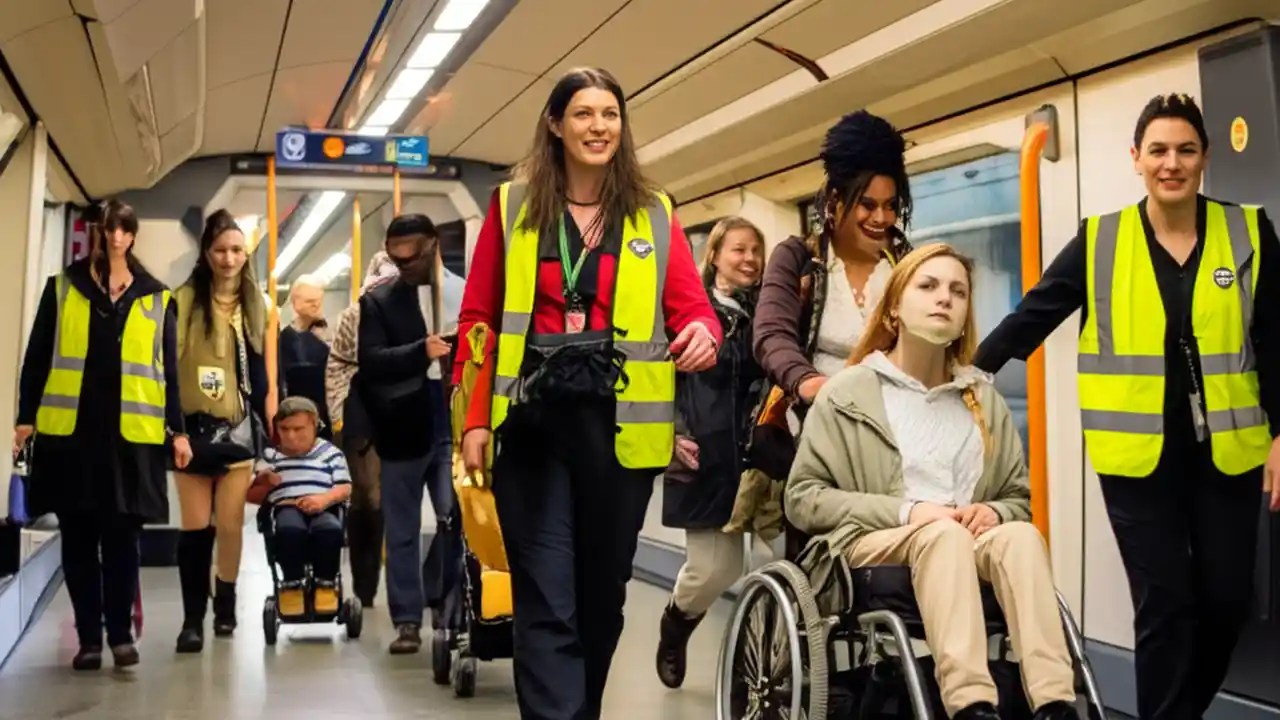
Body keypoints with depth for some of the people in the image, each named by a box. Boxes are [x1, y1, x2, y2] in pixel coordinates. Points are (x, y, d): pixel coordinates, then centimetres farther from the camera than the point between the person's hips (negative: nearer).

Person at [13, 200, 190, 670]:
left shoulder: (157, 298, 9)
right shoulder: (62, 288, 8)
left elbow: (167, 368, 10)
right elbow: (37, 357, 7)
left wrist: (177, 429, 6)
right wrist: (26, 417, 0)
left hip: (131, 433, 0)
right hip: (69, 430, 1)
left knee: (122, 536, 0)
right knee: (78, 537, 4)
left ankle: (121, 632, 11)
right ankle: (89, 637, 13)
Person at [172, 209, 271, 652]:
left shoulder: (255, 305, 10)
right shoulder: (184, 300, -3)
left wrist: (268, 429, 13)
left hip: (238, 427, 3)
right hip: (193, 426, -2)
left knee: (230, 523, 4)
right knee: (195, 525, 0)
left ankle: (225, 603, 22)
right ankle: (193, 617, 8)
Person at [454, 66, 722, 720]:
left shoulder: (655, 215, 9)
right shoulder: (512, 207, 7)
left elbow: (692, 306, 2)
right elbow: (477, 319, 4)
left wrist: (704, 334, -22)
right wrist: (476, 418, -4)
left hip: (620, 427, 2)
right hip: (534, 423, -1)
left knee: (601, 596, 13)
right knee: (546, 605, -4)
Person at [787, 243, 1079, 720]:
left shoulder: (985, 400, 20)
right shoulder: (847, 392, 7)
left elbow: (1020, 498, 21)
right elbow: (802, 498, 0)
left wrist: (993, 511, -6)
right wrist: (904, 511, -13)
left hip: (968, 545, 3)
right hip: (872, 545, -3)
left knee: (1020, 535, -30)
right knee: (943, 533, -36)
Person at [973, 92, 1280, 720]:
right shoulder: (1099, 241, 0)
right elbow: (1031, 317, 3)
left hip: (1225, 449, 2)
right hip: (1137, 452, -2)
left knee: (1226, 597, 8)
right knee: (1163, 603, 0)